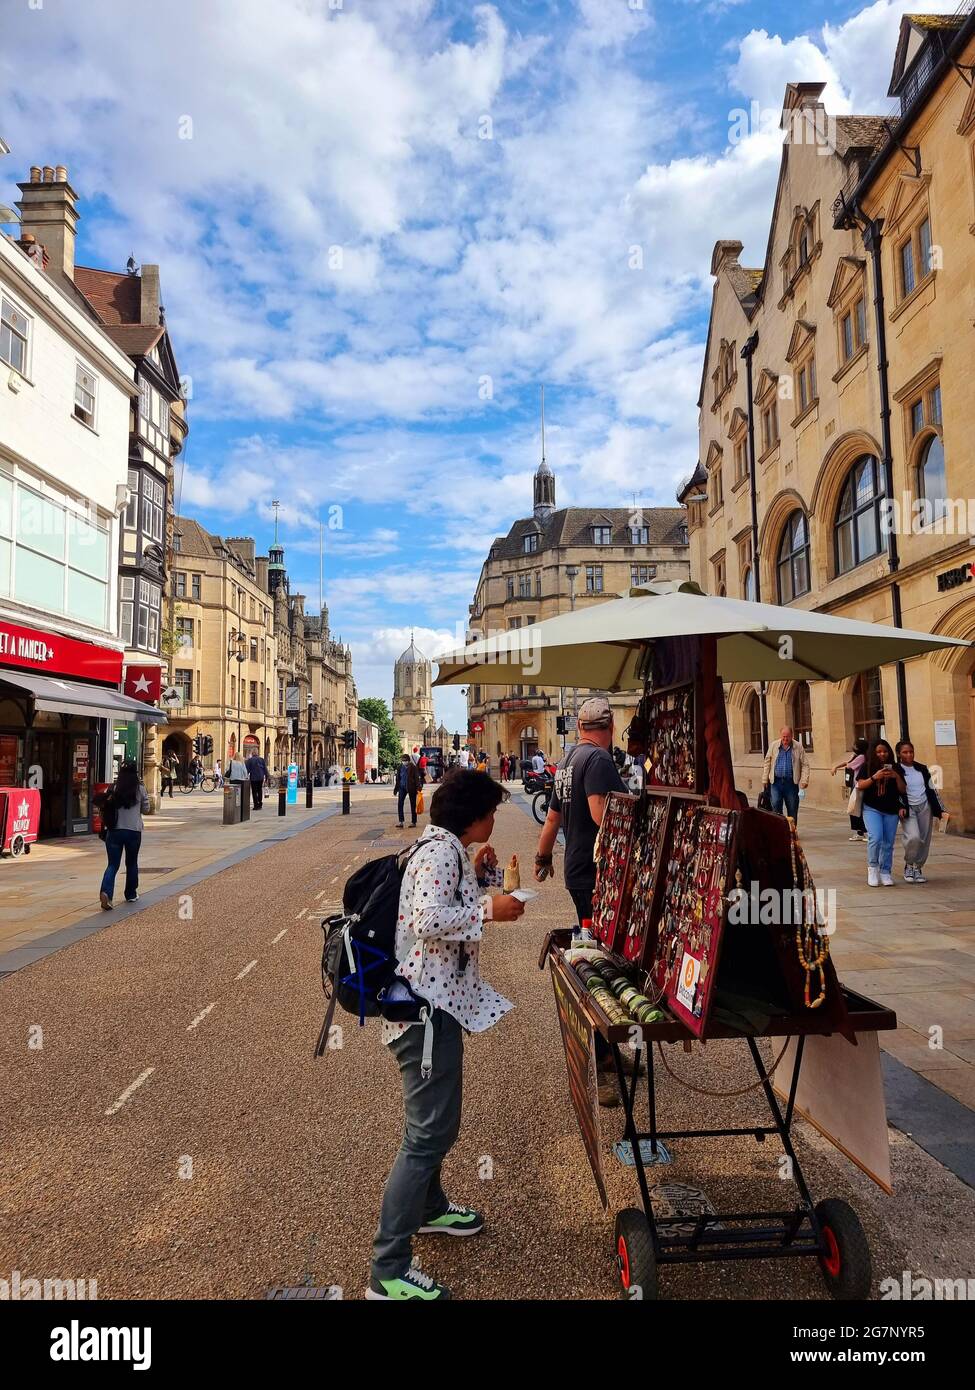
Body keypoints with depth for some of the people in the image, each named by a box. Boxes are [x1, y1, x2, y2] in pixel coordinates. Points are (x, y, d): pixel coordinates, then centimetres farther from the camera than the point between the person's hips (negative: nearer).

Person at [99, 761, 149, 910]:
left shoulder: (114, 789, -1)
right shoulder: (140, 790, -3)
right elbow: (146, 810, 6)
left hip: (114, 830, 1)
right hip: (134, 831, -1)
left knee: (112, 864, 3)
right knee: (131, 863, 16)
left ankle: (105, 892, -19)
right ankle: (131, 894, 27)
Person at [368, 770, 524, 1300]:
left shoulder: (441, 847, 12)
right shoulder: (442, 851, -19)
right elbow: (428, 920, -31)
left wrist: (473, 875, 16)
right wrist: (489, 909, -23)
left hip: (433, 1003, 11)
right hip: (429, 1008, -11)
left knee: (437, 1120, 26)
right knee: (429, 1133, -3)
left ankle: (429, 1207, 47)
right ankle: (388, 1272, 7)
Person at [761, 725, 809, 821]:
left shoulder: (798, 747, 2)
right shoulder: (774, 746, 6)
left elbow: (805, 765, 1)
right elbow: (767, 762, 9)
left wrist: (804, 780, -10)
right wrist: (765, 779, 5)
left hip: (791, 783, -1)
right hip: (776, 782, 1)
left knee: (792, 809, 4)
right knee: (775, 805, -8)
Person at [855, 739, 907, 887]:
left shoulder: (895, 768, 8)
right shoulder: (867, 767, 3)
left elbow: (903, 790, 6)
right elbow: (860, 786, -4)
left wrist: (897, 777, -11)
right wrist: (874, 777, -18)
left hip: (891, 810, 2)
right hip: (872, 809, -2)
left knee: (888, 843, 3)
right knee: (875, 837, -17)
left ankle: (885, 872, 15)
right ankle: (872, 867, 3)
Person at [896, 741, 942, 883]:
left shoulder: (922, 769, 9)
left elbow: (931, 789, 13)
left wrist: (939, 810, 9)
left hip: (925, 807, 4)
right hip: (908, 809, -4)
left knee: (925, 840, 1)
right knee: (913, 837, -22)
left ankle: (918, 867, 20)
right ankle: (908, 865, 2)